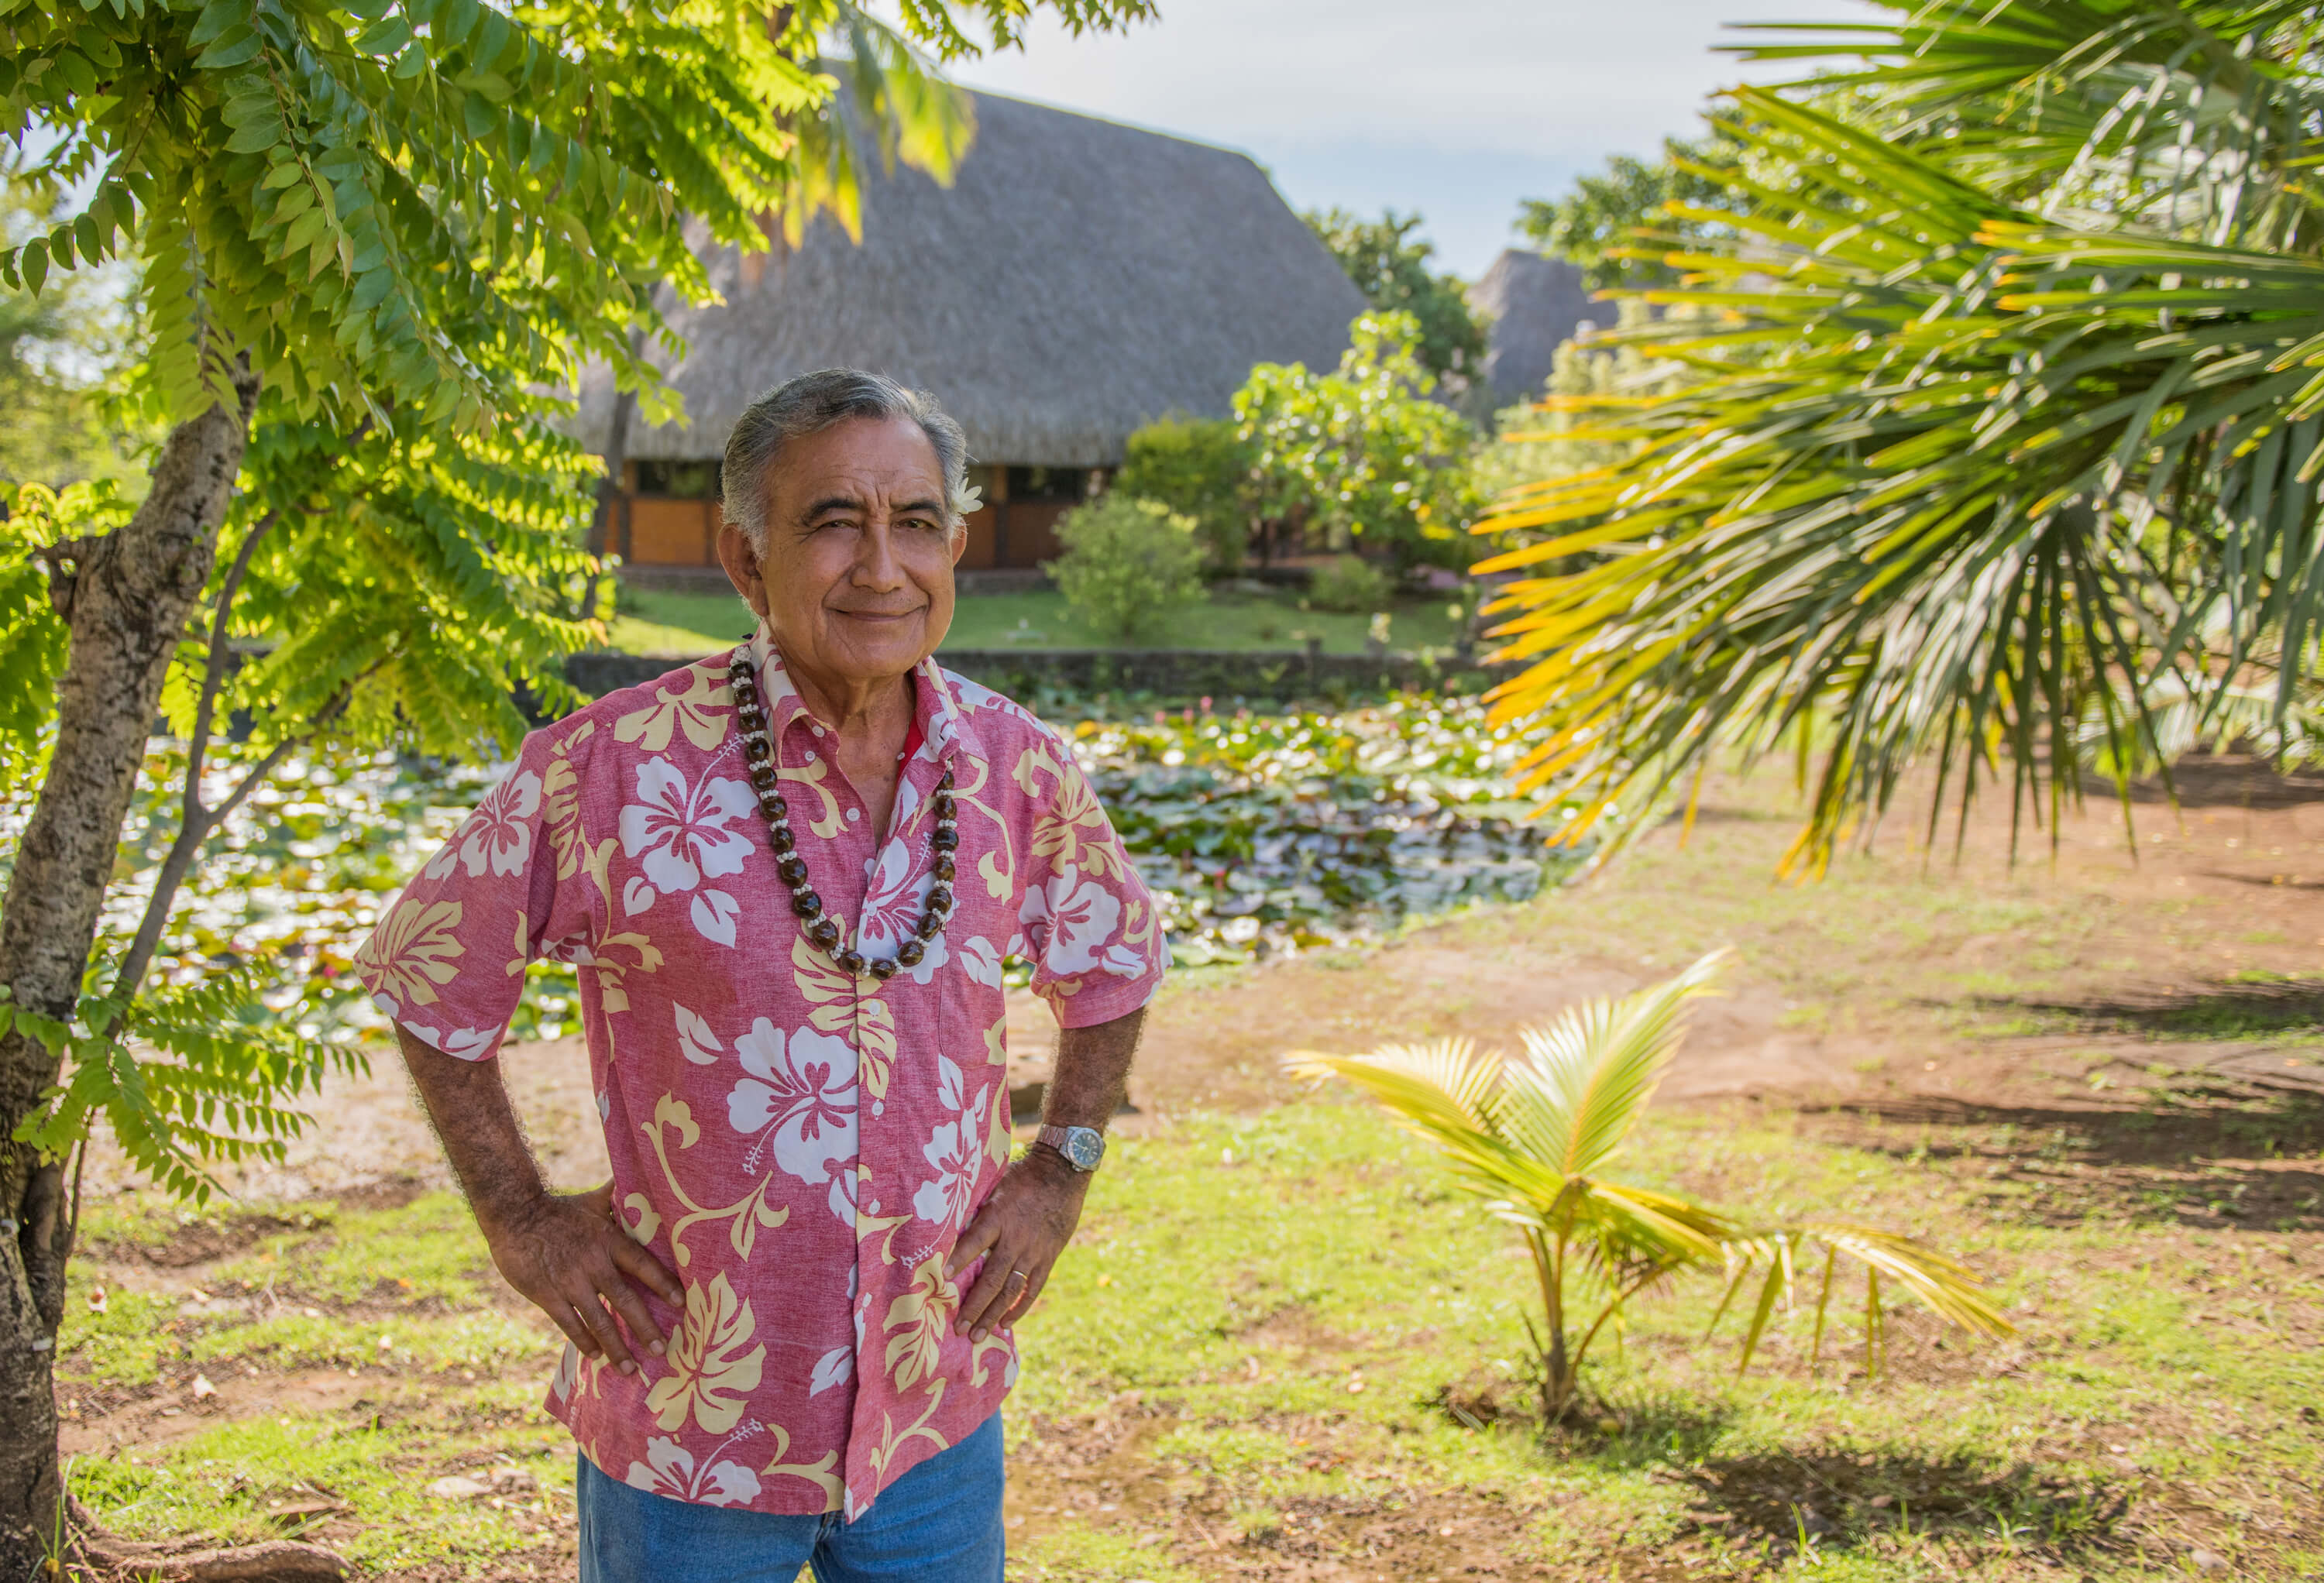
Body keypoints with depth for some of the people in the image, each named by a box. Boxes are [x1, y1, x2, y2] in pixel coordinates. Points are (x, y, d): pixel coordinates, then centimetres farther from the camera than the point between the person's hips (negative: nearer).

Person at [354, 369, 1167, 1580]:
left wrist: (1061, 1170, 6)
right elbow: (418, 967, -1)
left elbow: (1116, 960, 16)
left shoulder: (1017, 768, -4)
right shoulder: (616, 767, -15)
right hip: (688, 1430, -3)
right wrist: (519, 1217, -4)